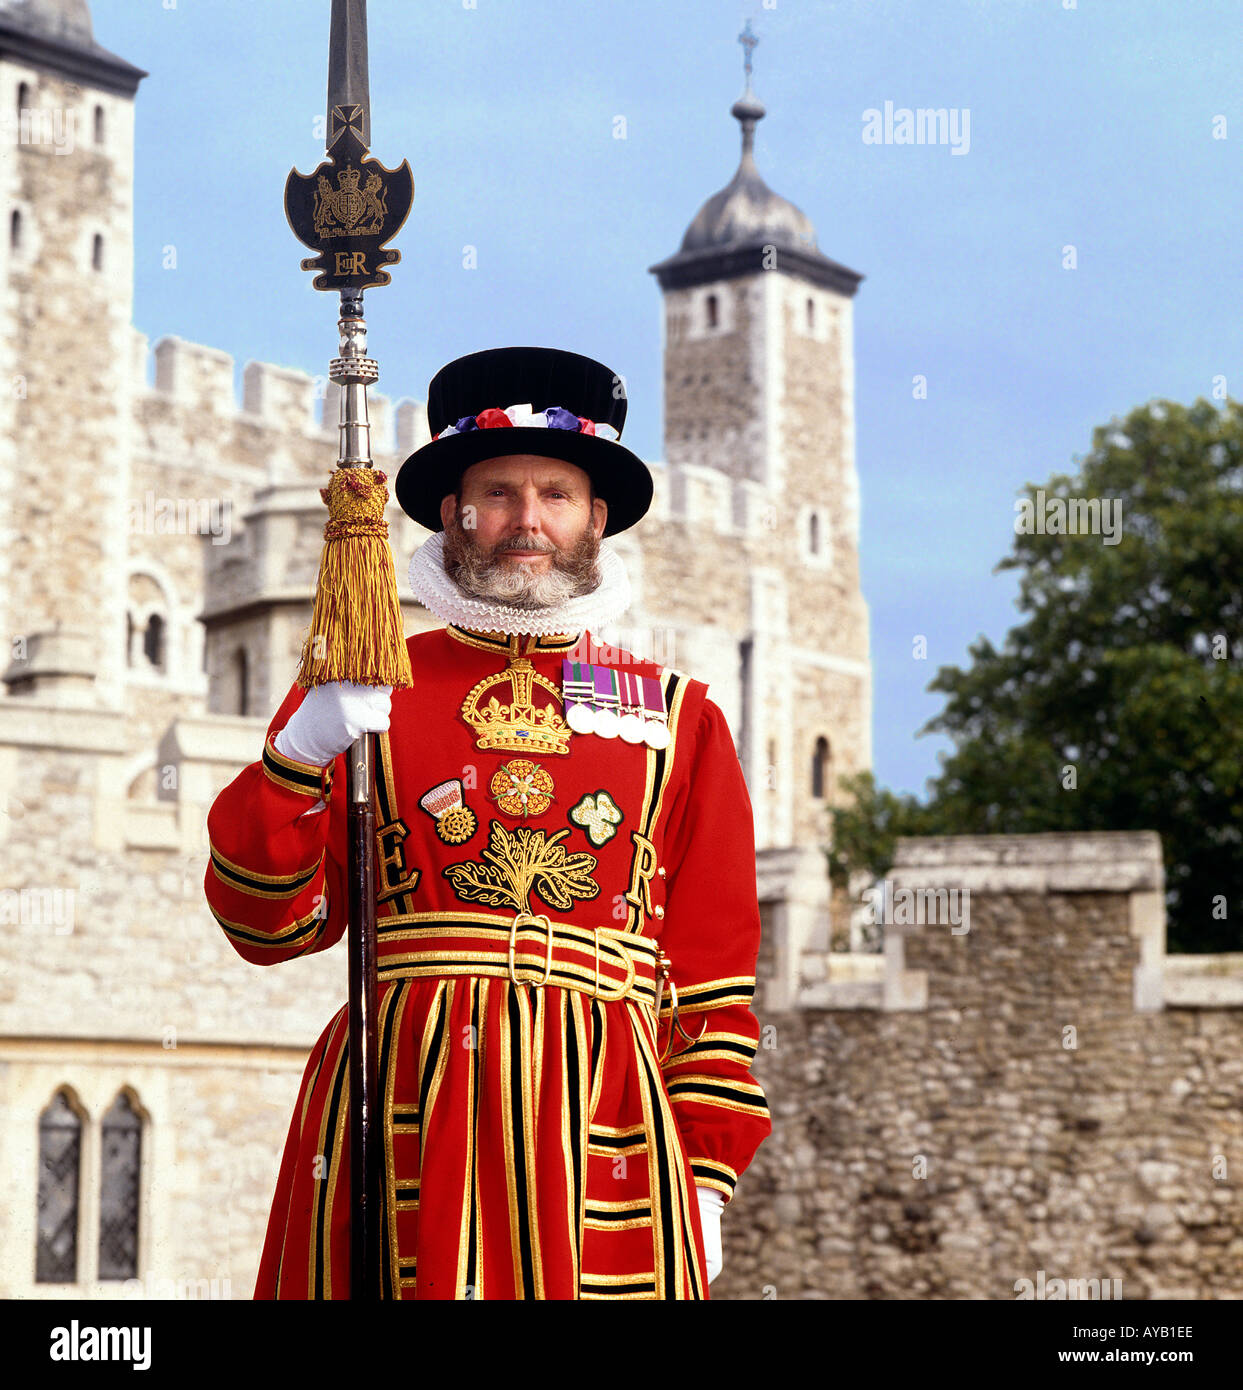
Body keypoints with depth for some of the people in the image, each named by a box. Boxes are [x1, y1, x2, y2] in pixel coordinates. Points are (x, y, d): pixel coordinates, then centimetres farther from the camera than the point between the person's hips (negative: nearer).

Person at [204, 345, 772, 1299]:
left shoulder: (679, 717, 12)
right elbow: (268, 923, 5)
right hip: (398, 1106, 0)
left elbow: (716, 975, 9)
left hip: (601, 1111, 1)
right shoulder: (369, 696, 11)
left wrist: (707, 1176, 2)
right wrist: (297, 757, -11)